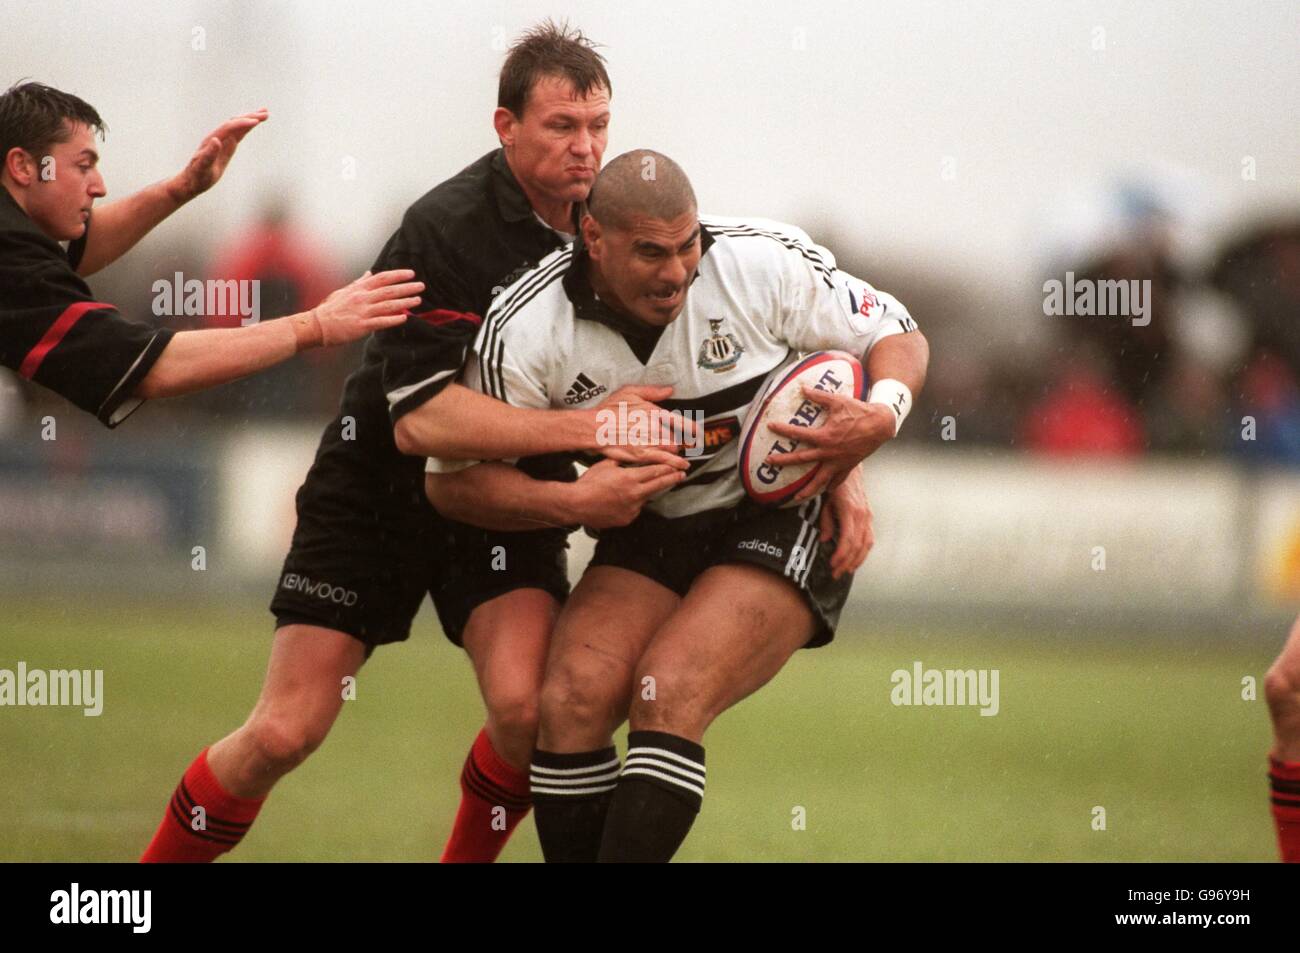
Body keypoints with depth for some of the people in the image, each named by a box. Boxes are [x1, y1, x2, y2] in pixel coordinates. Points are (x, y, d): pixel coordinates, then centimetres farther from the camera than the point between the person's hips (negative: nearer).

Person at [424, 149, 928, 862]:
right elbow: (452, 476, -5)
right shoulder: (525, 329, -13)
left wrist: (880, 417, -25)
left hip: (785, 517, -3)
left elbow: (899, 338, -3)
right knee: (572, 700, -19)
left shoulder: (764, 263, -16)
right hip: (651, 532, 3)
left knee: (669, 698, -25)